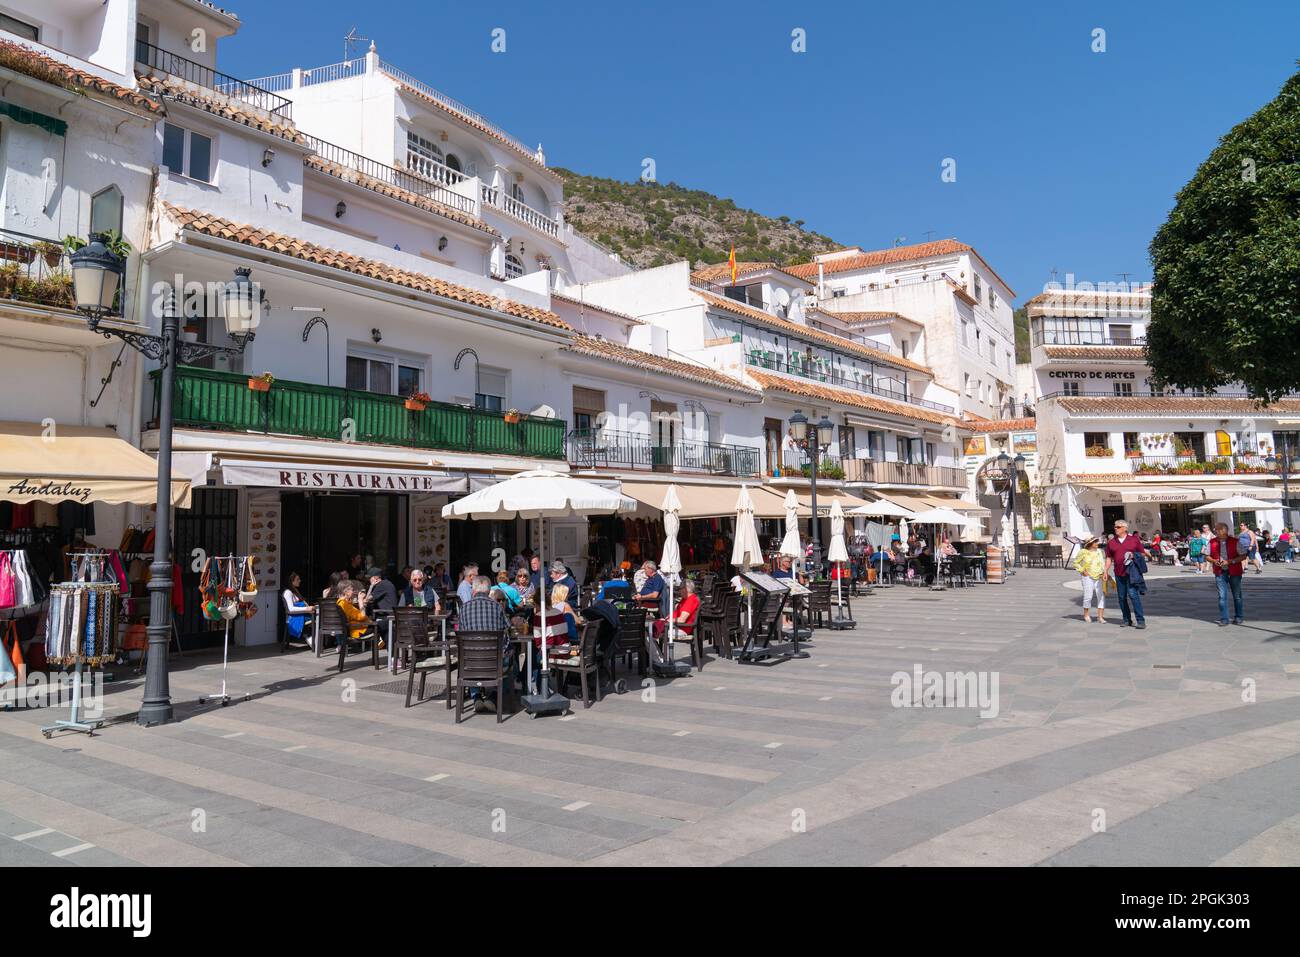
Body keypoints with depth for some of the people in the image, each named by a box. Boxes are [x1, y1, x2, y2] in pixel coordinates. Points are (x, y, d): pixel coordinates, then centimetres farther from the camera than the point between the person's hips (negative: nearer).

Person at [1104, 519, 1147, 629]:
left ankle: (1141, 620, -8)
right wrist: (1106, 571, 6)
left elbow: (1143, 554, 8)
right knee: (1122, 597, 7)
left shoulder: (1134, 539, 3)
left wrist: (1134, 556, -12)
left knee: (1133, 594, -13)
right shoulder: (1111, 542, 11)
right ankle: (1127, 620, 17)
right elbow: (1109, 558, 14)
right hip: (1118, 573, 4)